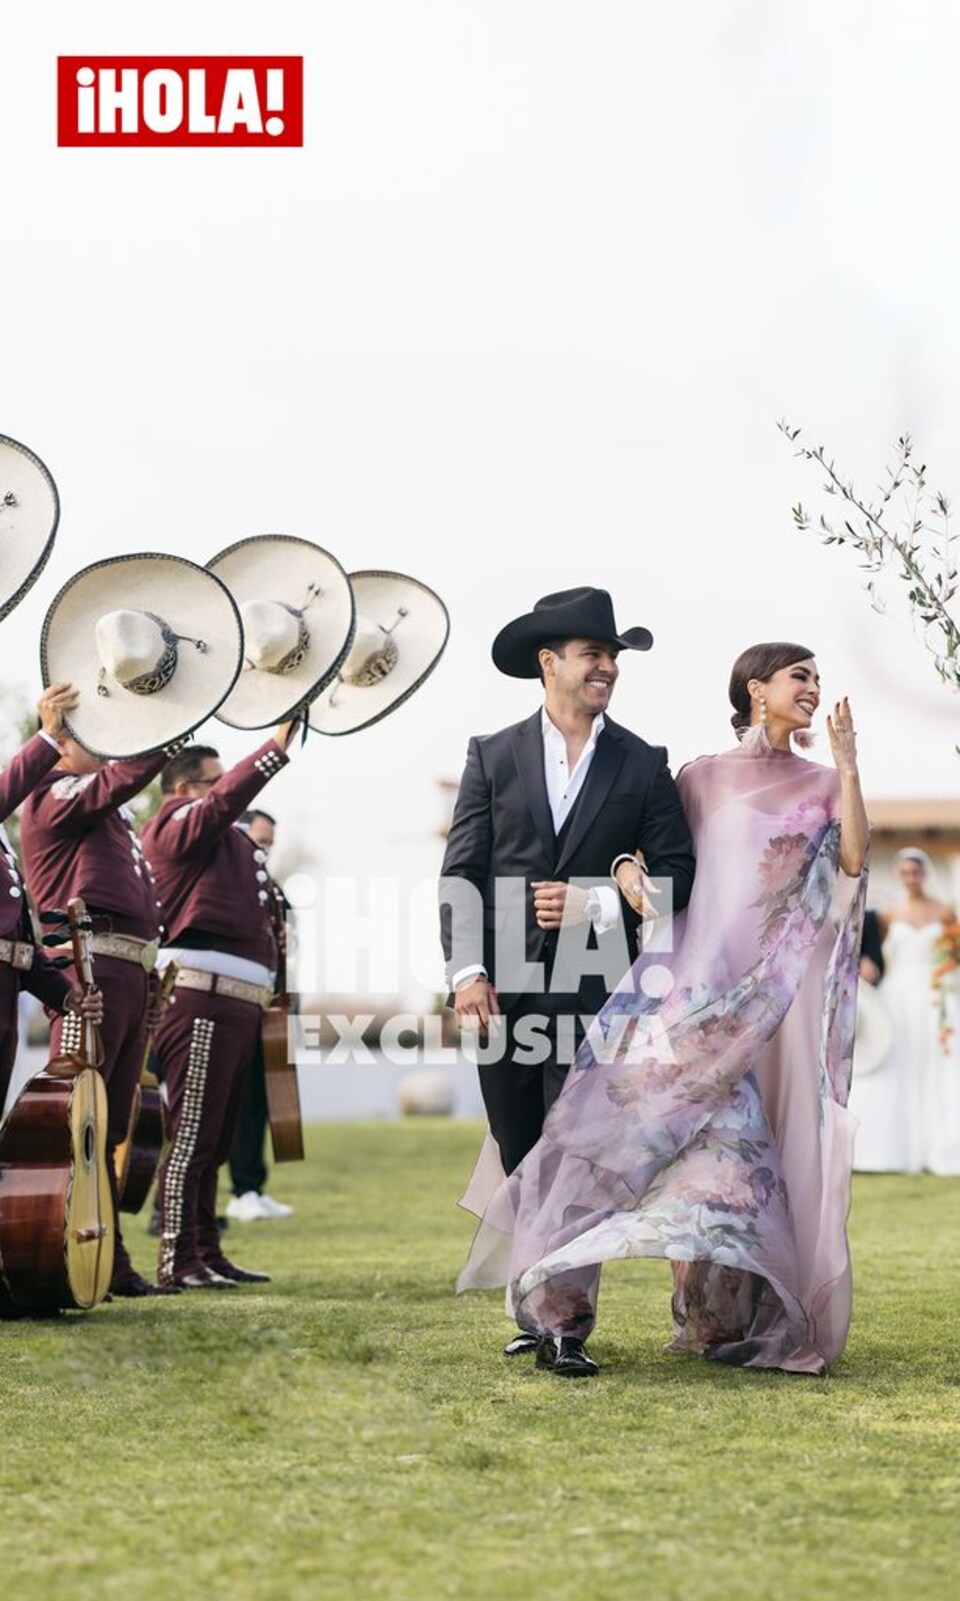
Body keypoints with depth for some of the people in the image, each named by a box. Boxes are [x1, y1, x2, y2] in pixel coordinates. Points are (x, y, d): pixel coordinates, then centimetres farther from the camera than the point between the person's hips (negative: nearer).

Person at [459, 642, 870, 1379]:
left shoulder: (821, 787, 15)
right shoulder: (703, 777, 12)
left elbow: (853, 860, -1)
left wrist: (848, 766, -4)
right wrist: (628, 865, -14)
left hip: (779, 998, 3)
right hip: (703, 977, -3)